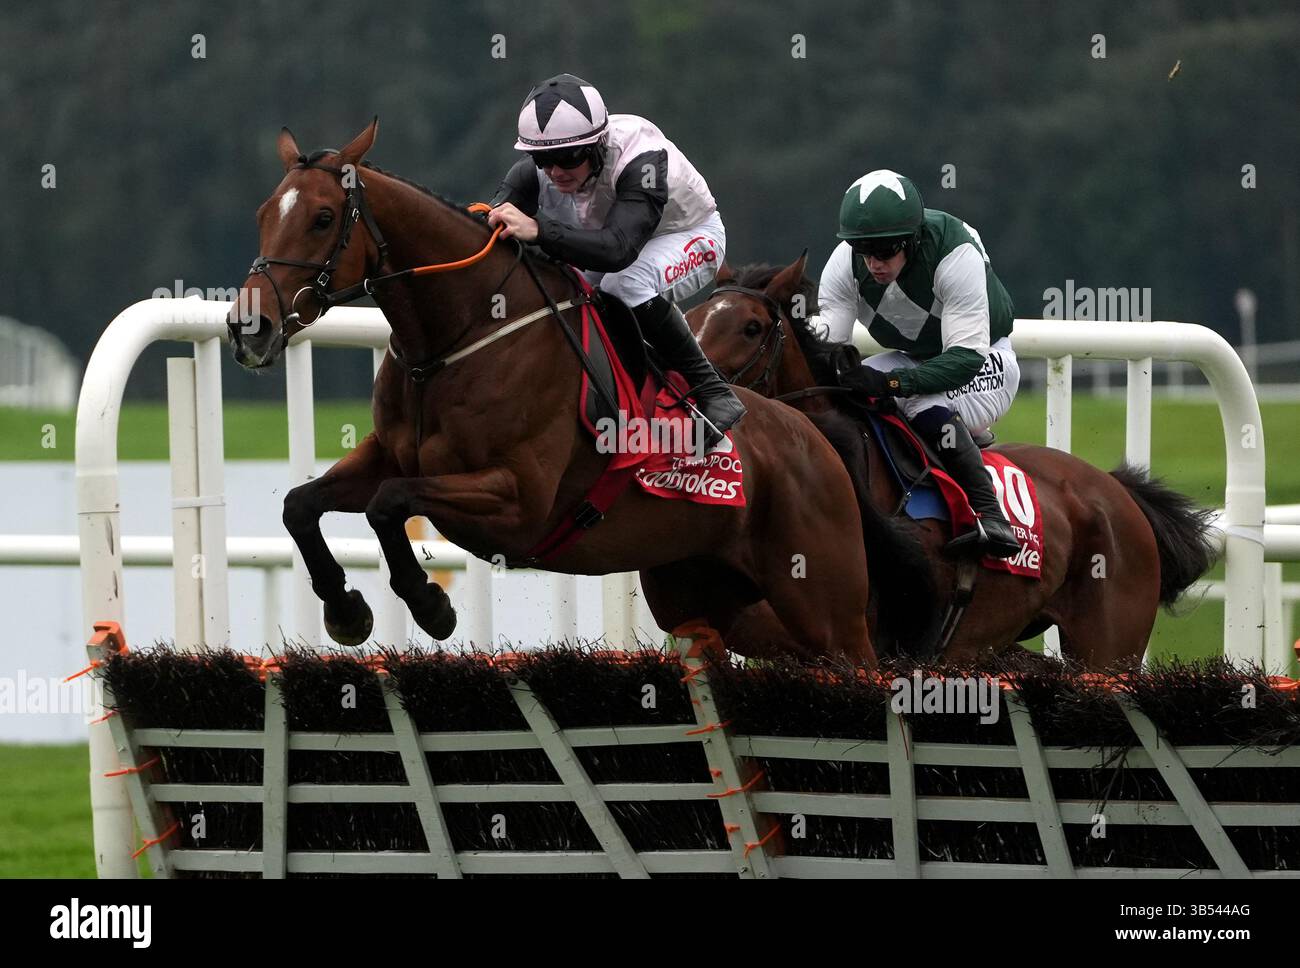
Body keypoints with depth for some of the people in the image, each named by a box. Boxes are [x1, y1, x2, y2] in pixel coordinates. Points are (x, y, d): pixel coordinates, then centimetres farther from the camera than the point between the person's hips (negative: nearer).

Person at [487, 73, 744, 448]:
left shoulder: (641, 159, -41)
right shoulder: (534, 173, -22)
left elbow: (619, 248, -54)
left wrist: (539, 231, -66)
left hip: (692, 235, -7)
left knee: (628, 284, -37)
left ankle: (710, 390, -24)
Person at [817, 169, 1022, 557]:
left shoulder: (956, 254, -34)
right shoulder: (845, 262, -19)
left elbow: (966, 356, -38)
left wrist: (889, 382, -50)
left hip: (984, 361, -6)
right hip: (912, 359, 6)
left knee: (929, 410, -36)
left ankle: (989, 516, -31)